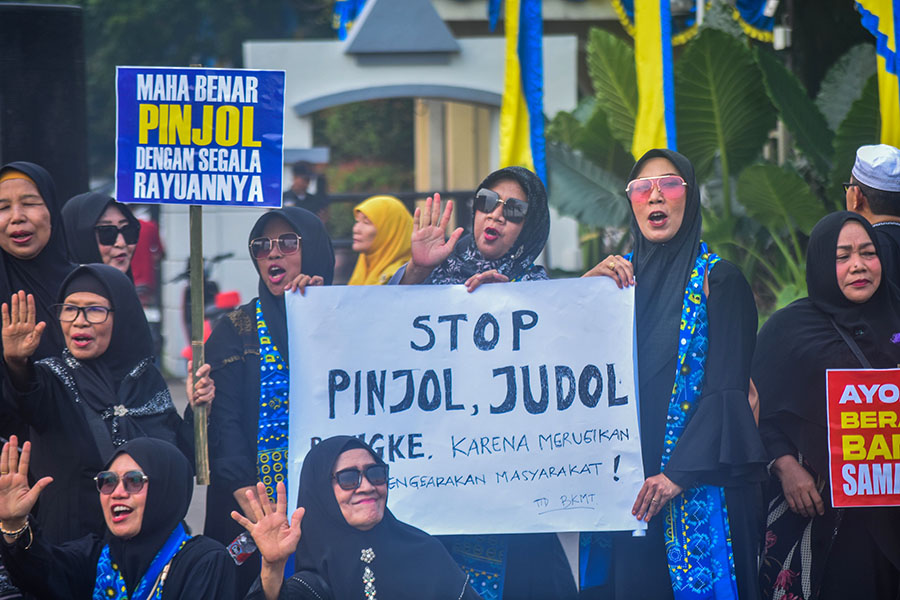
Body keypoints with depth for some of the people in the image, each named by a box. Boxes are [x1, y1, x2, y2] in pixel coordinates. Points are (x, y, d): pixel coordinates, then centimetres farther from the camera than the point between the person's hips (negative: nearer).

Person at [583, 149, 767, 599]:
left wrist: (678, 473, -15)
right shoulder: (618, 276, 12)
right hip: (626, 477, 4)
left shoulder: (719, 279, -1)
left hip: (699, 478, -4)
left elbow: (727, 391, -8)